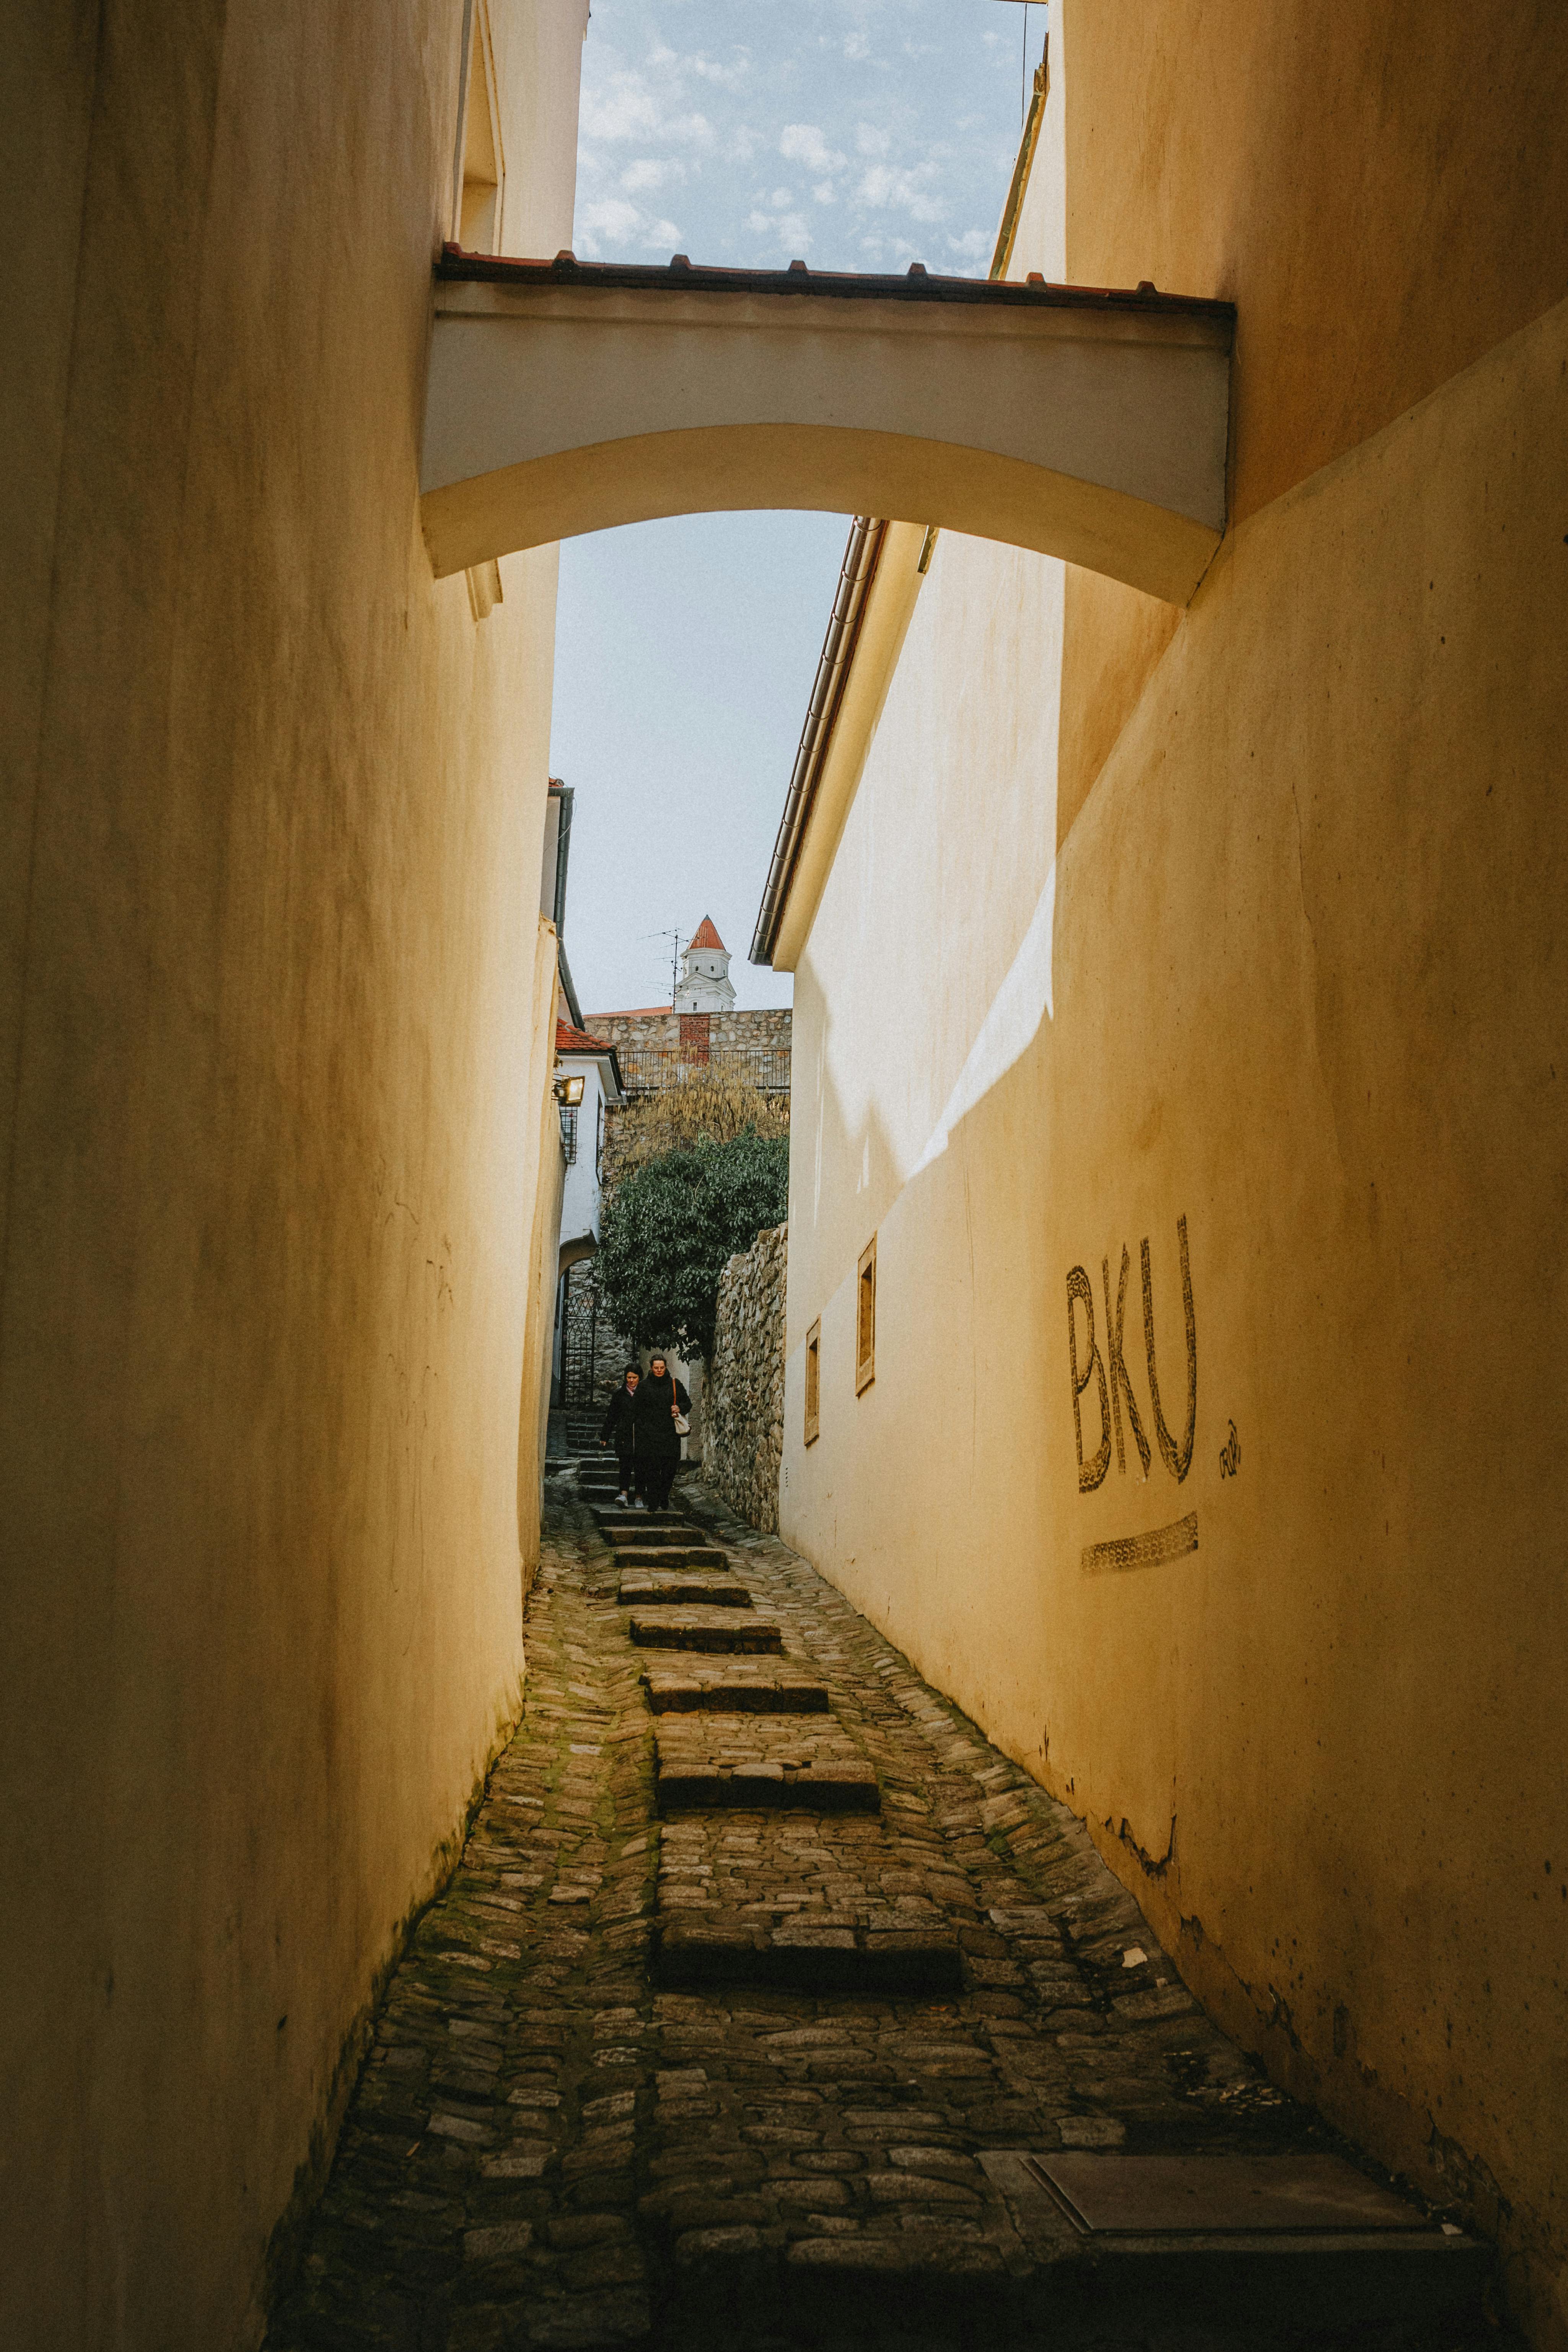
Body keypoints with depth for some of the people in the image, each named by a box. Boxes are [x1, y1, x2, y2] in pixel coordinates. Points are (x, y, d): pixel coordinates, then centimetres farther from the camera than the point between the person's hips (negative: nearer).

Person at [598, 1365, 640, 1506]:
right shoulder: (619, 1393, 8)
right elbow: (611, 1416, 13)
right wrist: (605, 1436, 13)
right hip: (624, 1435, 1)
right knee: (625, 1465, -11)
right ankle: (624, 1494, -20)